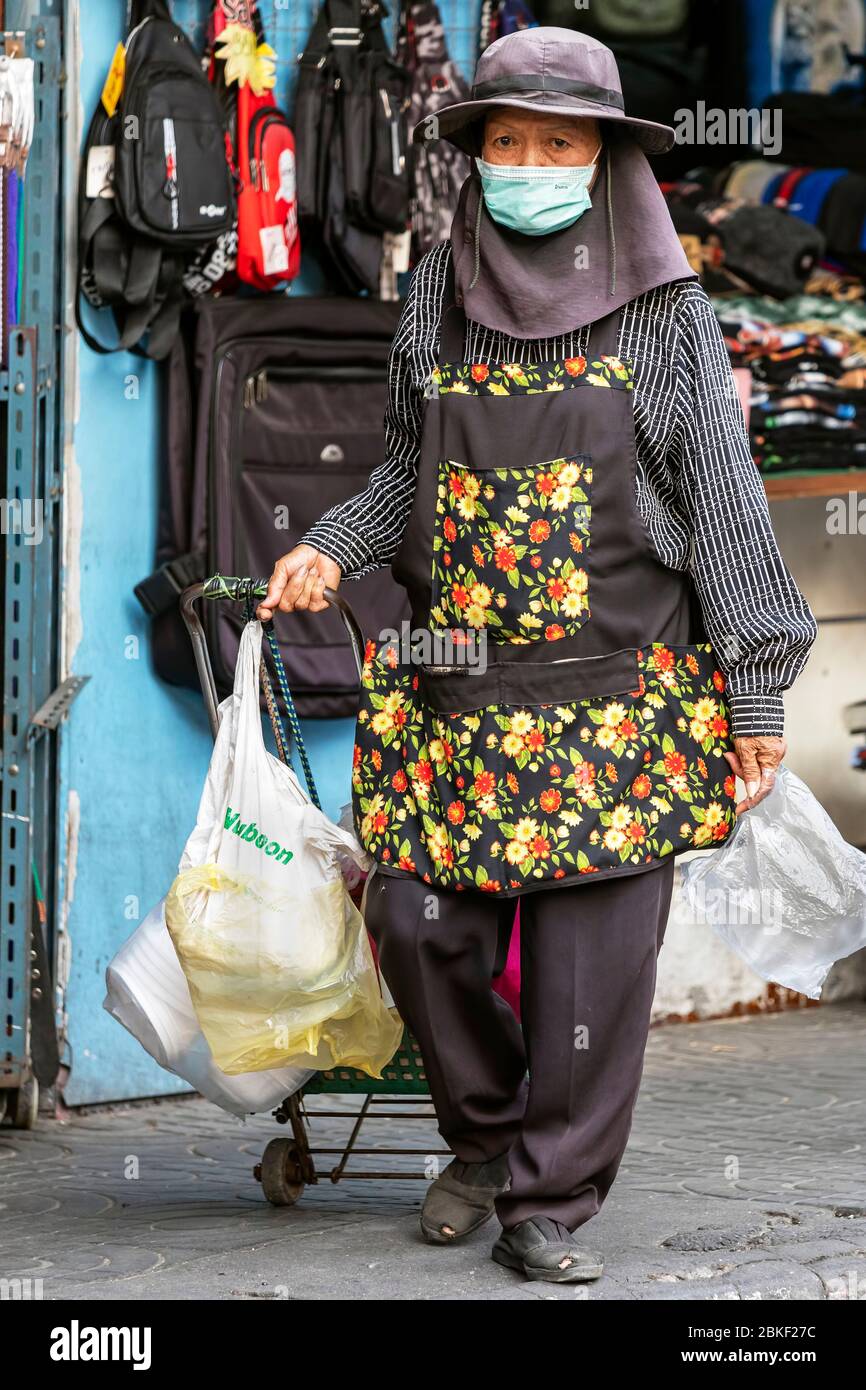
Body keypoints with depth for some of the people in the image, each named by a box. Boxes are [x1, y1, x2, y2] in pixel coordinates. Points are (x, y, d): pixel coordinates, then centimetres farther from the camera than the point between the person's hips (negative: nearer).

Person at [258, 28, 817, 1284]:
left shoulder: (665, 313, -1)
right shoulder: (436, 300, 8)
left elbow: (725, 507, -1)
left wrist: (757, 687, -4)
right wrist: (331, 548, 0)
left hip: (619, 694, -3)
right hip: (457, 688, 3)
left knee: (593, 951, -2)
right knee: (417, 921, 0)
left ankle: (552, 1203, 11)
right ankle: (485, 1133, 25)